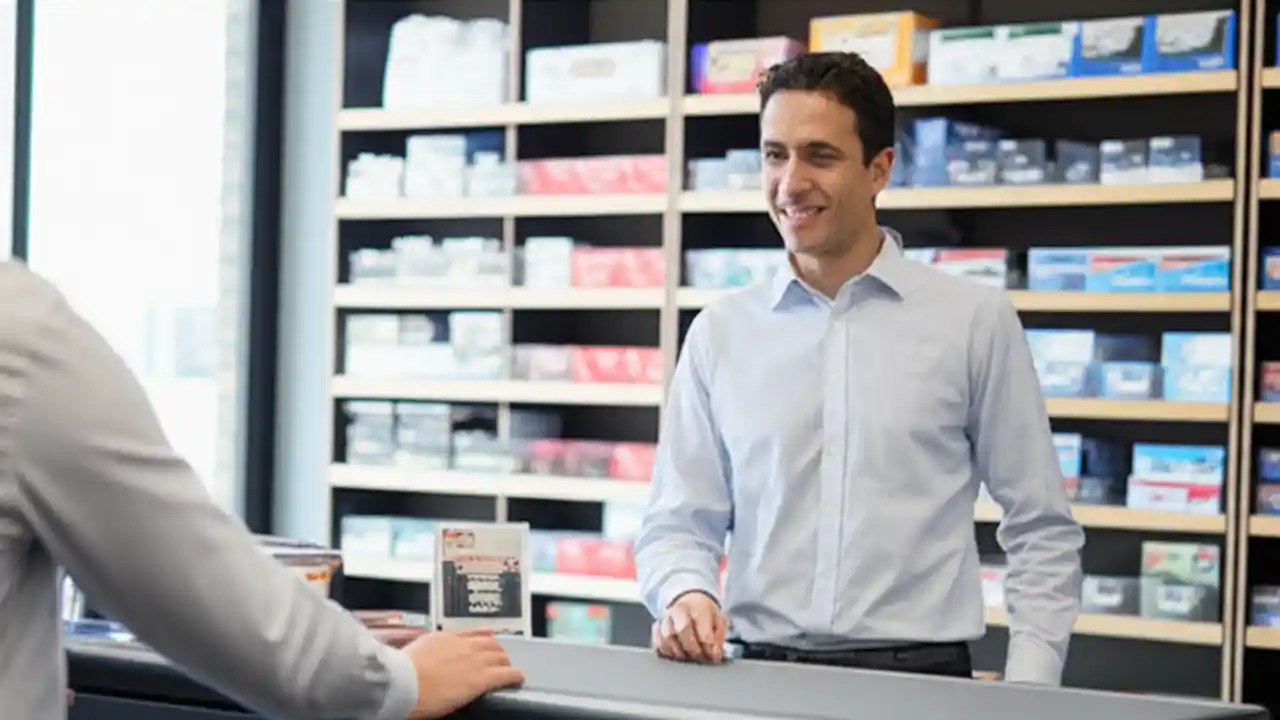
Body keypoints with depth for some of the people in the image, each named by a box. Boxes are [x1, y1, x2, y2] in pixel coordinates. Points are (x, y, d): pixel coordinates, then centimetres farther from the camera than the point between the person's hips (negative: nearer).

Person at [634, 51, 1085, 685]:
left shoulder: (976, 320, 4)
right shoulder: (719, 334, 10)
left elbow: (1042, 532, 6)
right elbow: (679, 523, 11)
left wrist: (1027, 697, -4)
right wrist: (684, 593, -10)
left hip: (921, 678, -1)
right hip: (759, 673, 1)